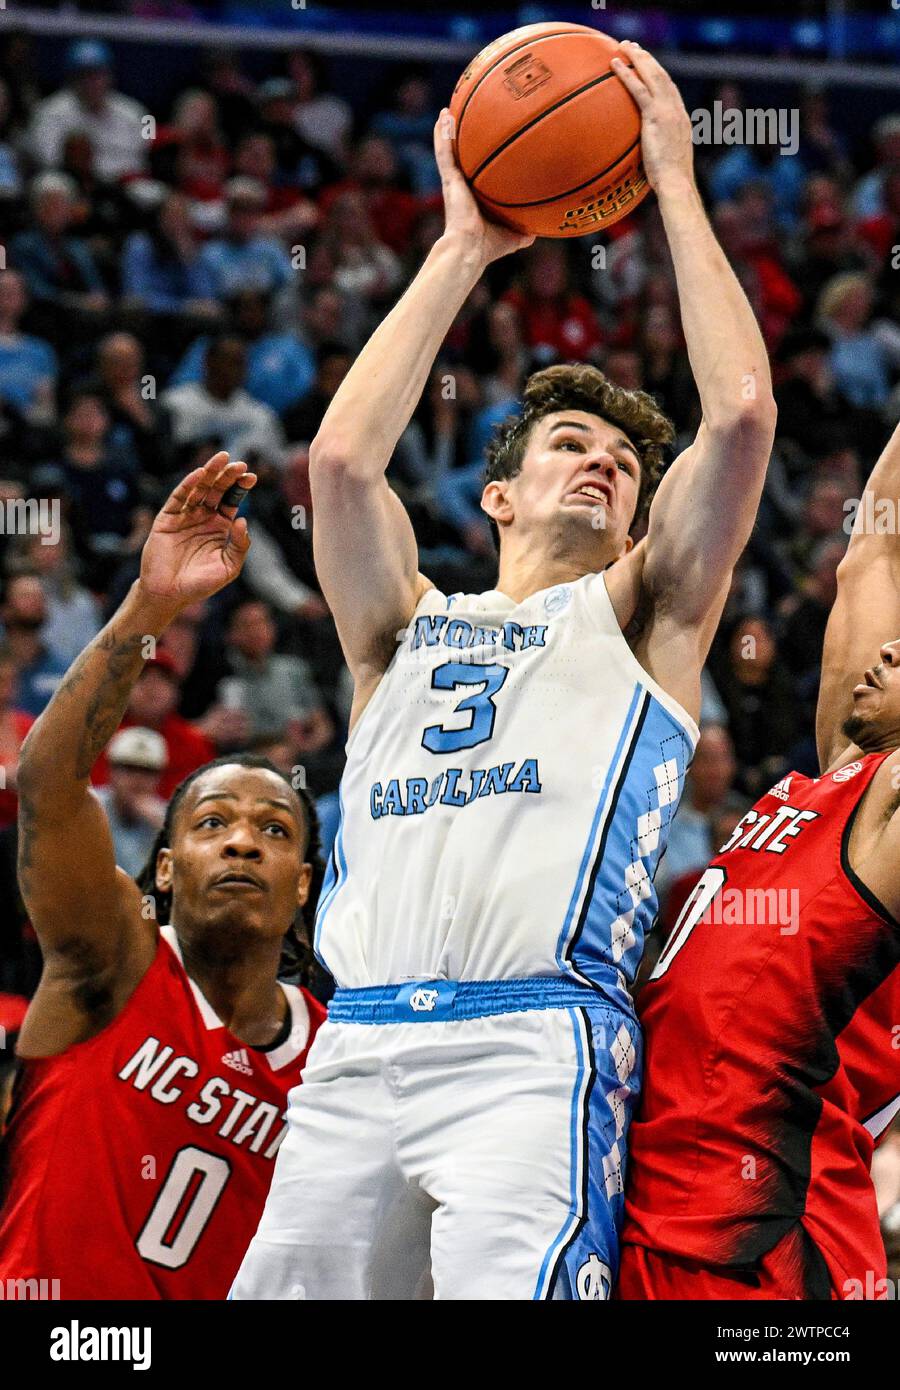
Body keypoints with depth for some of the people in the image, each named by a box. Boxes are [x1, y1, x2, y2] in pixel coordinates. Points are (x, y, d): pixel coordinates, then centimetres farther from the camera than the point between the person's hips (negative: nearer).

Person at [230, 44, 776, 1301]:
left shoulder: (638, 617, 18)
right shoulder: (407, 625, 25)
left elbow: (743, 411, 5)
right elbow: (342, 458, 7)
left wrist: (677, 191, 12)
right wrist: (463, 250, 14)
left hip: (534, 1047, -3)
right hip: (357, 1049, 3)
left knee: (509, 1290, -24)